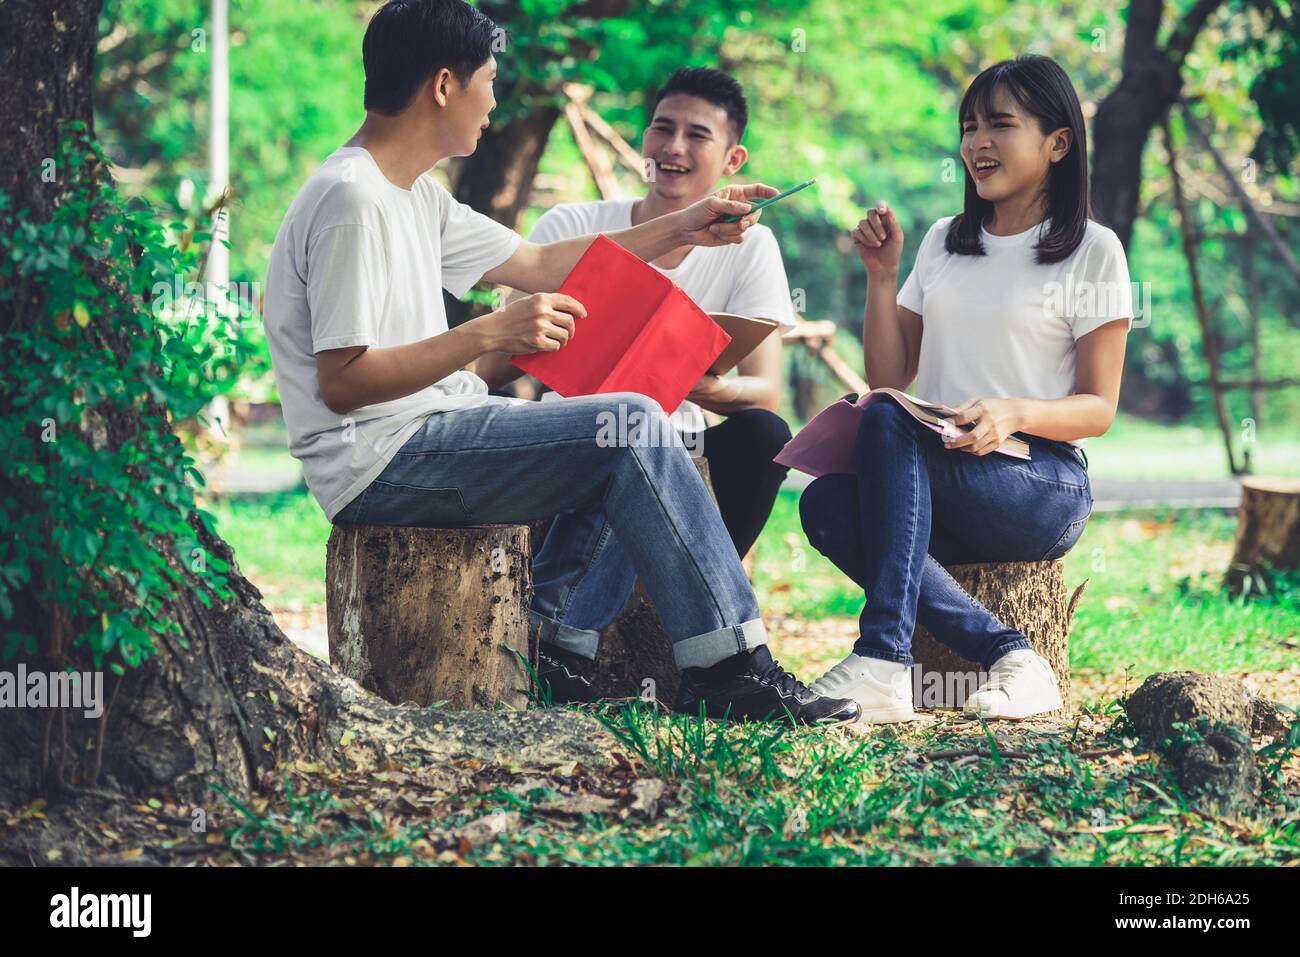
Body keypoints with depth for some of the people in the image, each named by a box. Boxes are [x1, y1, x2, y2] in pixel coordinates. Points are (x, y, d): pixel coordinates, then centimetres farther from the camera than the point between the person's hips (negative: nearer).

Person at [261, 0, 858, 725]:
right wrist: (490, 334, -25)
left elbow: (537, 265, 23)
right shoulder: (351, 202, -17)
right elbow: (343, 382, -22)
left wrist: (680, 230, 22)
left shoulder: (416, 197, 15)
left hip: (427, 435, 11)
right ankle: (731, 669, -13)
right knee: (632, 426, -16)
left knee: (633, 427, 15)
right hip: (378, 463, -11)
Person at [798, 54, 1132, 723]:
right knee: (824, 503, -28)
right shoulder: (944, 241, 19)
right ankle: (1007, 655, -31)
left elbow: (1098, 409, -1)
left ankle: (882, 662, -41)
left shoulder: (1093, 252, 3)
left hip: (1043, 487, -5)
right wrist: (881, 275, 4)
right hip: (929, 479, 5)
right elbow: (888, 375, 16)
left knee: (888, 421, -32)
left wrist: (1015, 412, -21)